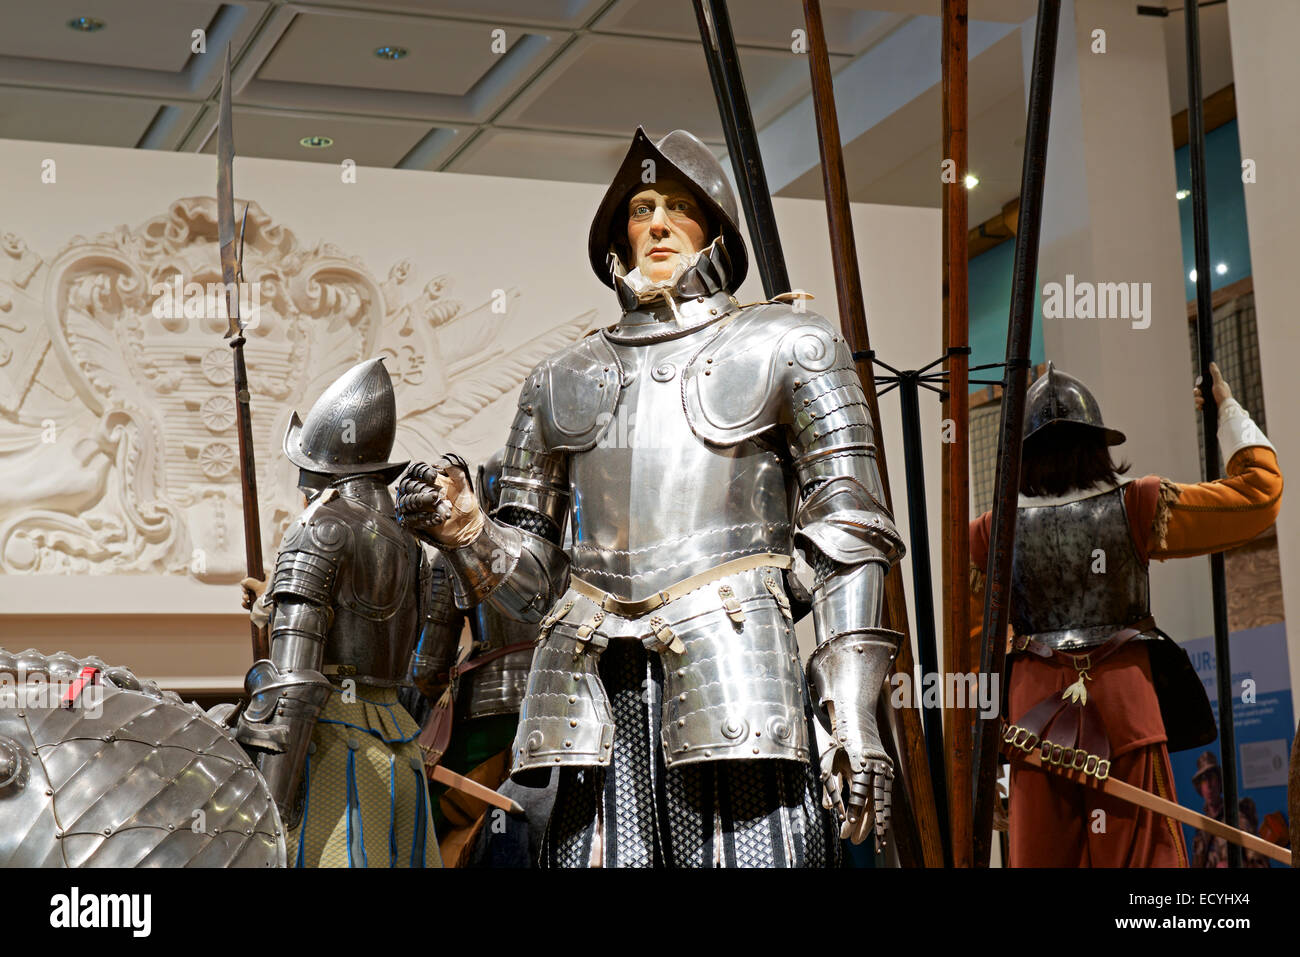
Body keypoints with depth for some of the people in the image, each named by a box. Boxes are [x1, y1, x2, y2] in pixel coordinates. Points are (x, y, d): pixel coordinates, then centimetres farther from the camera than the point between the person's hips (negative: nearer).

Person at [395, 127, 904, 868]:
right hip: (602, 702, 3)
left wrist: (855, 716, -7)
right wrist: (463, 528, -2)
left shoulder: (787, 347, 11)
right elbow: (530, 578, 21)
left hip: (733, 688, -3)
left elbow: (848, 538, 3)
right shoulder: (564, 381, 20)